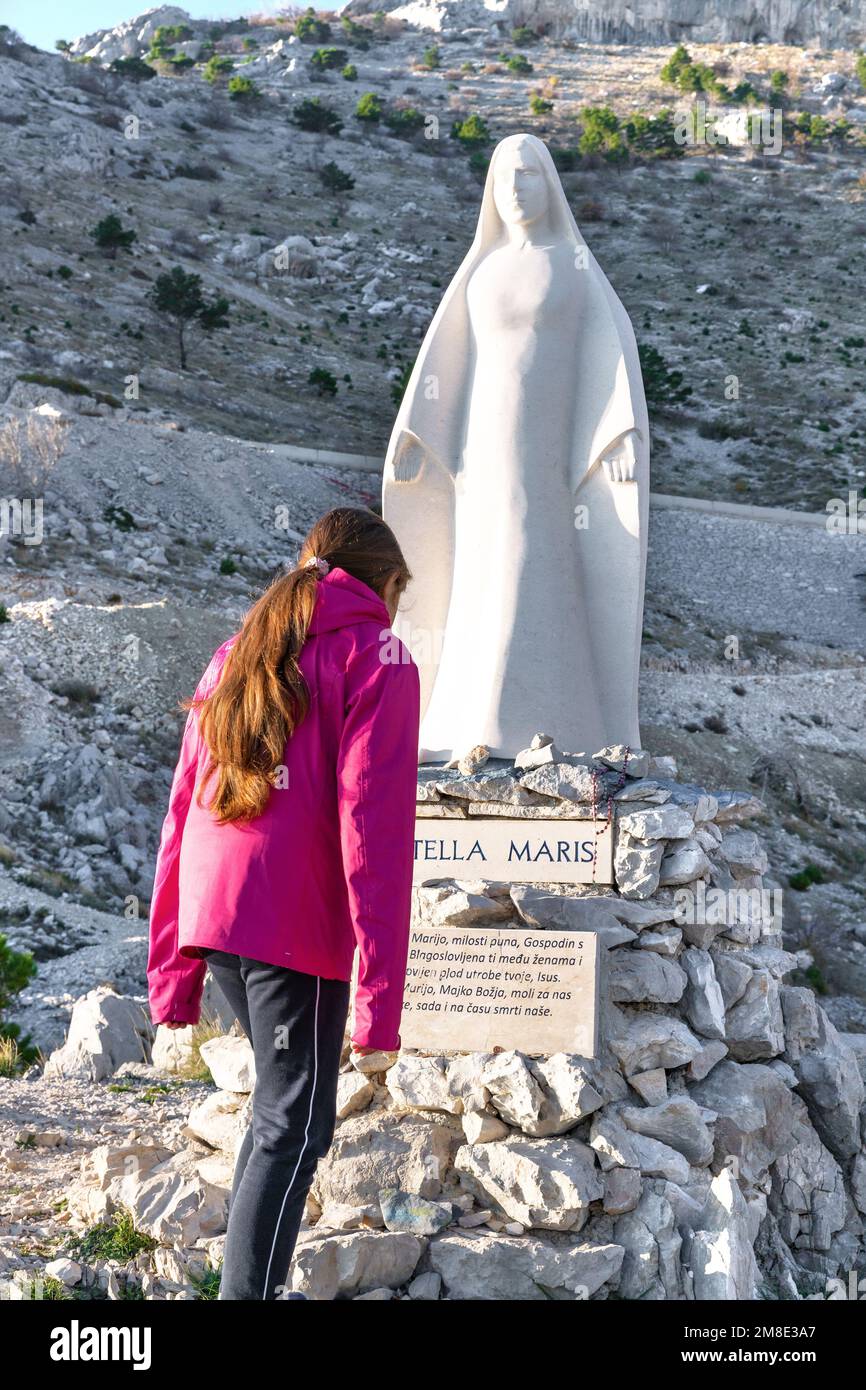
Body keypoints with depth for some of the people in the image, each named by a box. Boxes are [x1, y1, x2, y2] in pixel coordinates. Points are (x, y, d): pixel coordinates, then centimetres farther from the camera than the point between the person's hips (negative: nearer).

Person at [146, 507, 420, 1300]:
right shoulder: (375, 656, -1)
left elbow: (183, 812, 15)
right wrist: (379, 992, -14)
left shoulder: (237, 655, 18)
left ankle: (256, 1280, 24)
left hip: (211, 917, 7)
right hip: (299, 928, -7)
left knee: (284, 1099, 21)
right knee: (296, 1126, 2)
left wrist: (173, 969, 18)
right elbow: (374, 826, -12)